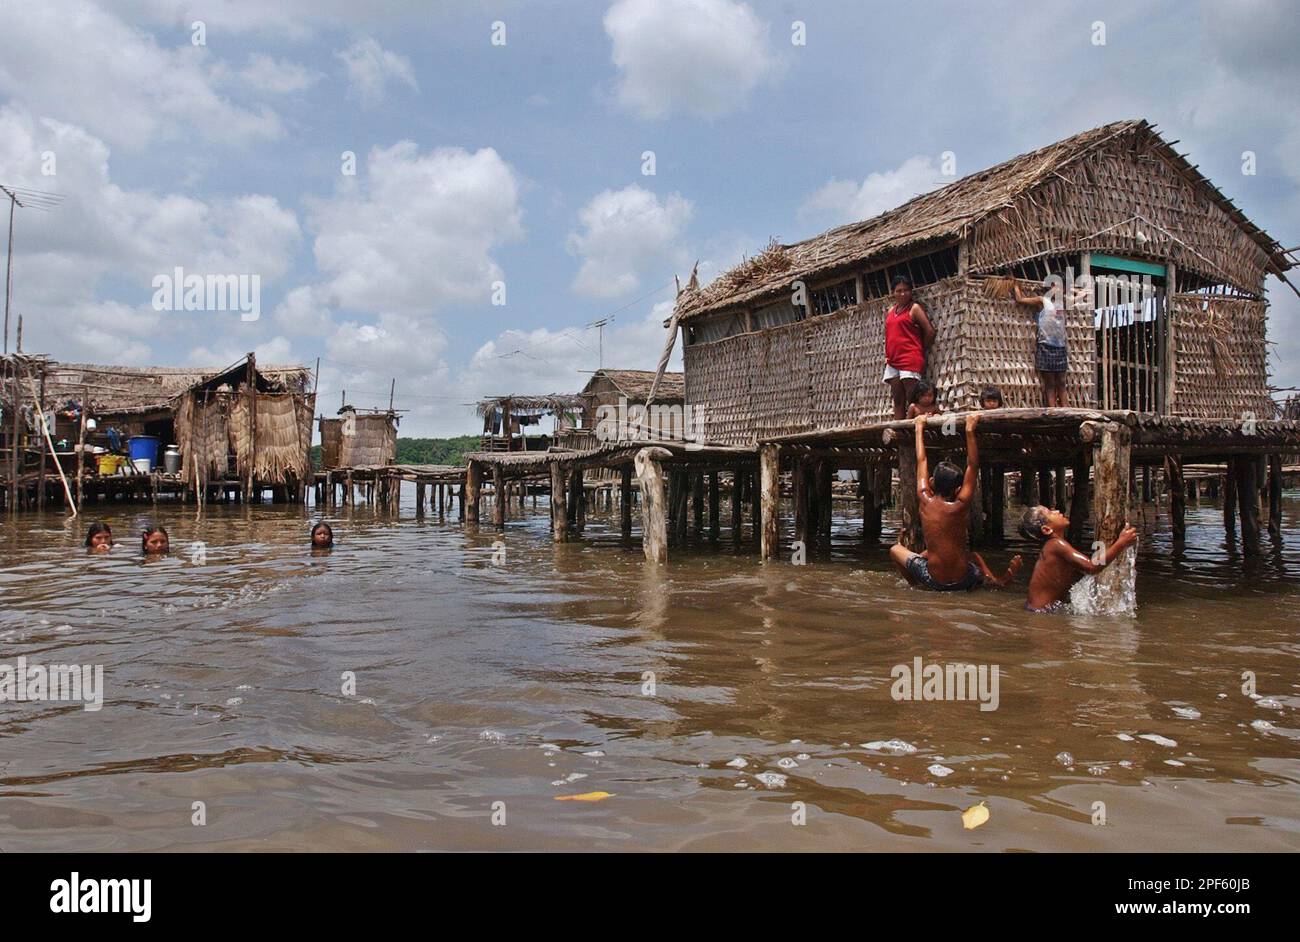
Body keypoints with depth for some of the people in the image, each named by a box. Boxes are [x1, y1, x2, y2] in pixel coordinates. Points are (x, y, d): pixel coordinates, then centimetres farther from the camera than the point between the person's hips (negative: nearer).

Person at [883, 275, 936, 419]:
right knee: (898, 401, 5)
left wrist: (922, 351, 3)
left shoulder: (914, 308, 0)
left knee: (913, 399, -10)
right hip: (893, 362, 7)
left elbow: (930, 331, -5)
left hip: (910, 360, -7)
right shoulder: (890, 312, 19)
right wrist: (887, 355, 12)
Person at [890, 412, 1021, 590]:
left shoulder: (925, 501, -8)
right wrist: (969, 430, -9)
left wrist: (919, 428, 14)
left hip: (932, 582, 1)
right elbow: (973, 466, -8)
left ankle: (915, 583, 19)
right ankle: (995, 580, 11)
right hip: (963, 582, -1)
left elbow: (921, 461, 4)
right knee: (973, 555, 33)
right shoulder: (960, 506, -12)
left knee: (895, 549, 22)